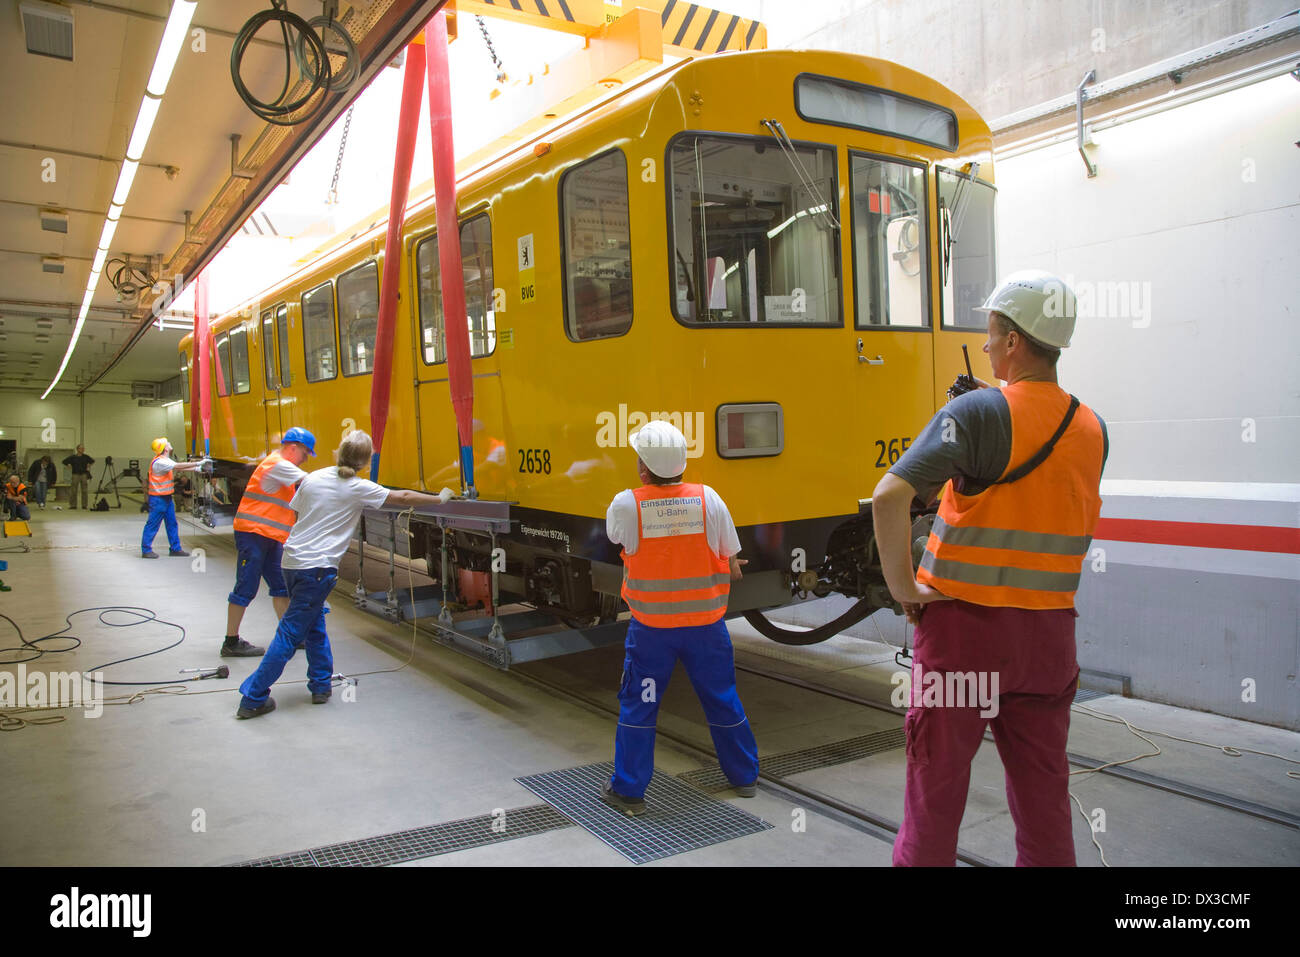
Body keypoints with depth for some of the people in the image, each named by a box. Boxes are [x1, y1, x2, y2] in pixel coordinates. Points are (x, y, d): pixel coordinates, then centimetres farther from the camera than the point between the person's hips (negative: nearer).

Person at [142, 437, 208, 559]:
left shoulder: (166, 460, 11)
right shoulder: (159, 462, -20)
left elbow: (179, 469, 8)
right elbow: (179, 466, -25)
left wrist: (195, 469, -3)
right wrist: (198, 463, -25)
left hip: (166, 497, 10)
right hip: (158, 499, -10)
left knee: (172, 524, 11)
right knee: (152, 524, -2)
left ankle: (175, 549, 17)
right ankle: (146, 550, 6)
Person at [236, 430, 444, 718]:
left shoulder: (312, 478, 7)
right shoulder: (358, 489, -6)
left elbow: (296, 511, 16)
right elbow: (402, 498, -2)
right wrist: (439, 499, 8)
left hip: (291, 559, 6)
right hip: (317, 567, -6)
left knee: (314, 624, 19)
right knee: (290, 633, 0)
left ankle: (321, 685, 25)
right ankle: (253, 699, 4)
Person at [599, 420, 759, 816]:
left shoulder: (625, 504, -14)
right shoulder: (708, 498, -10)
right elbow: (732, 566, -2)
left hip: (651, 625, -2)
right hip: (705, 623, 2)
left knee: (637, 705, 12)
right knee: (722, 698, 18)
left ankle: (627, 790, 20)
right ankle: (745, 776, 34)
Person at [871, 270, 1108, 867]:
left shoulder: (978, 413, -14)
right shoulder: (1092, 430, 4)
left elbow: (889, 497, -26)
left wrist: (902, 588, -14)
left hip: (962, 622, -5)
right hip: (1049, 631, 5)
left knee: (937, 783, 9)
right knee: (1042, 790, 17)